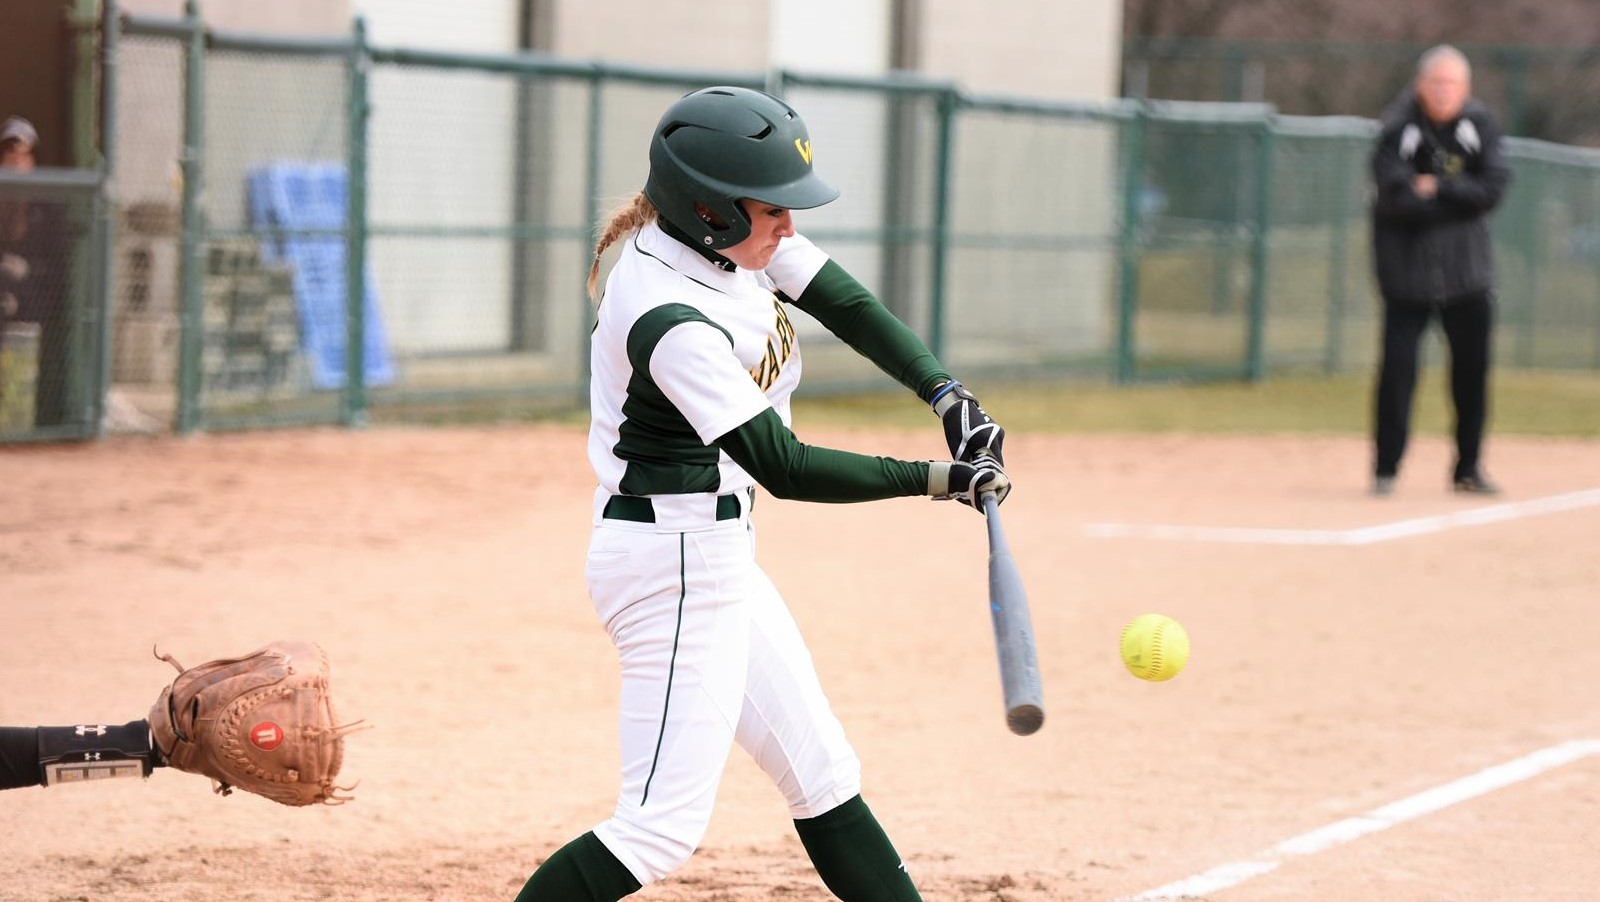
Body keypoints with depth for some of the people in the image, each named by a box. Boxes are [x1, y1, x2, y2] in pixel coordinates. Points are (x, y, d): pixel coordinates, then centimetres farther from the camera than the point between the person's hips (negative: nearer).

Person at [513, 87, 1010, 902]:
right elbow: (786, 469, -25)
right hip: (674, 564, -10)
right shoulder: (671, 319, -27)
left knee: (821, 775, 16)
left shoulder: (729, 238, -1)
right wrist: (939, 480, -18)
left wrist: (948, 397, -10)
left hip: (715, 558, 10)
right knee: (664, 825, -12)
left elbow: (848, 305, 5)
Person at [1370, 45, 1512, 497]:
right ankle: (1386, 469, 4)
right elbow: (1396, 196, -20)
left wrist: (1436, 190, -16)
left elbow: (1493, 187, -8)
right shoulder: (1399, 127, -9)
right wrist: (1459, 198, -13)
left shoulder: (1480, 124, 1)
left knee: (1473, 366, 4)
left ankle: (1468, 468, 16)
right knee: (1398, 367, -6)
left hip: (1468, 270, 3)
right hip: (1408, 268, -3)